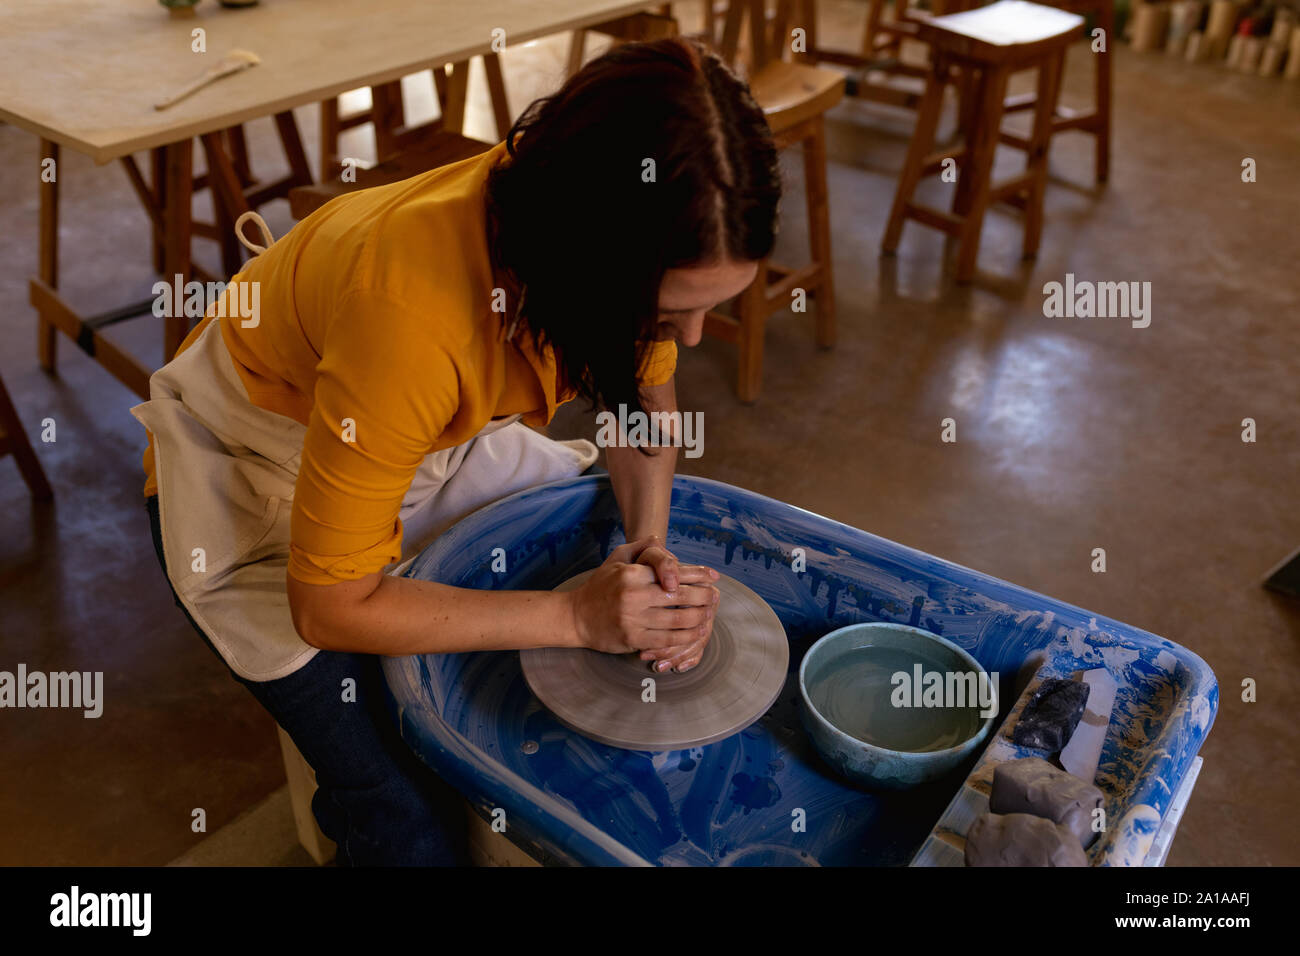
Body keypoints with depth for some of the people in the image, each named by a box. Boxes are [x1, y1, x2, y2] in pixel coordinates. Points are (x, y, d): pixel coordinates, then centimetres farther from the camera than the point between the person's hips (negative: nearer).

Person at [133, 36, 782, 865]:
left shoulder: (636, 253, -23)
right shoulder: (408, 304, -40)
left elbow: (645, 393, -2)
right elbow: (329, 606, -30)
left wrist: (651, 548, -19)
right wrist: (578, 616, -30)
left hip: (443, 435, 6)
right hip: (260, 467, -5)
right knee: (414, 825, -15)